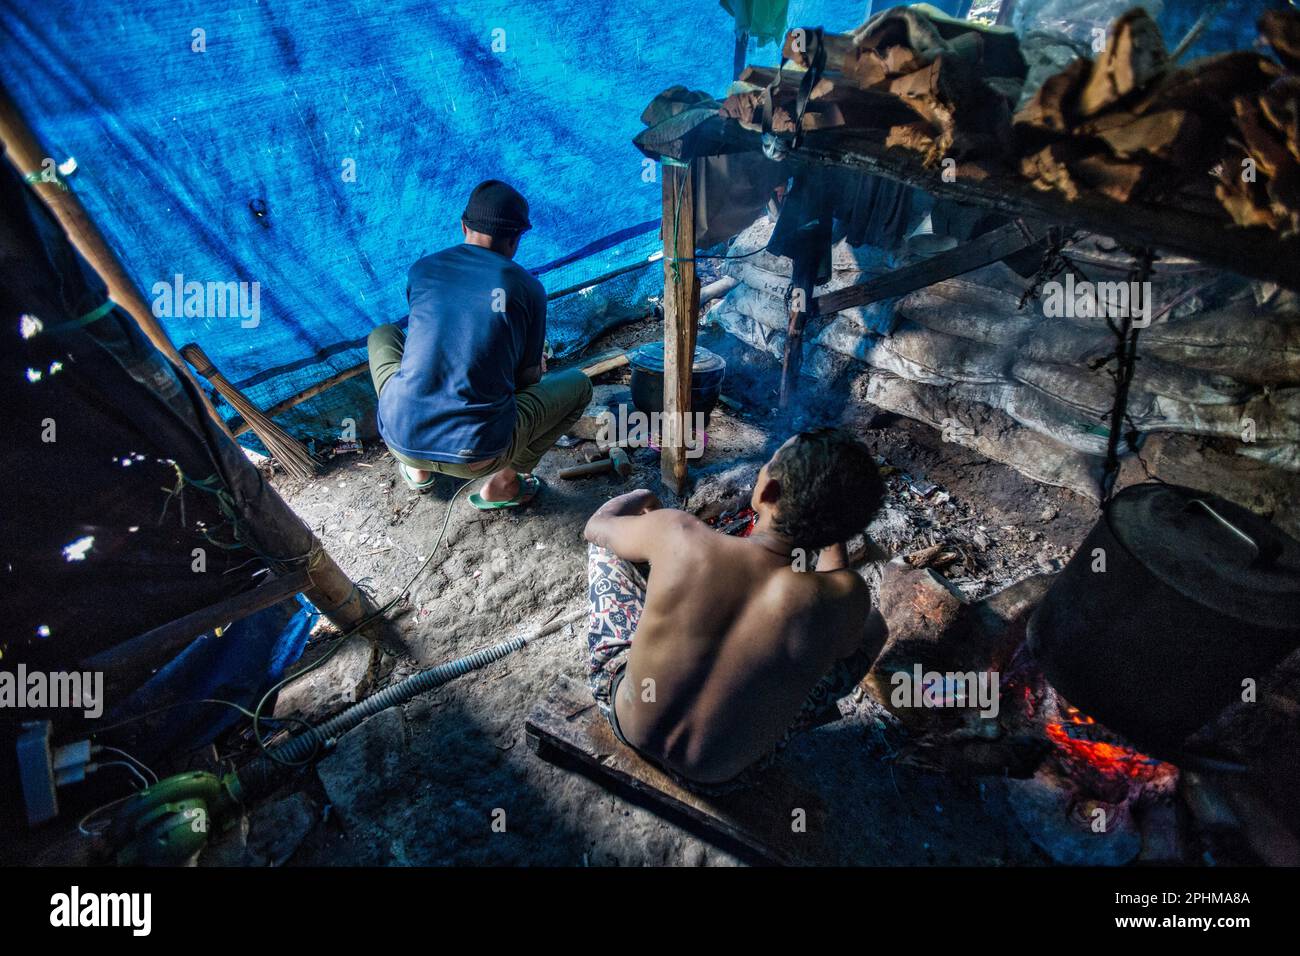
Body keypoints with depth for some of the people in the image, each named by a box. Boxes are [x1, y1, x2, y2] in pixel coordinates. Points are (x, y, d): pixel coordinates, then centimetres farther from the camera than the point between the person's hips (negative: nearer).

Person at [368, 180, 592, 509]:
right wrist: (538, 367, 35)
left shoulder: (422, 269, 8)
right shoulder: (527, 287, 0)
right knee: (578, 384, 18)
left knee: (382, 336, 31)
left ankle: (417, 470, 28)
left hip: (401, 440, 3)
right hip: (478, 455, -2)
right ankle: (502, 484, 12)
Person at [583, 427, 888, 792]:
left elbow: (597, 525, -2)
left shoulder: (677, 534, -27)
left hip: (625, 721, 1)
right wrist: (835, 536, 3)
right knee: (873, 625, 12)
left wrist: (643, 498, 18)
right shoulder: (848, 599, -29)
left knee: (607, 538, 16)